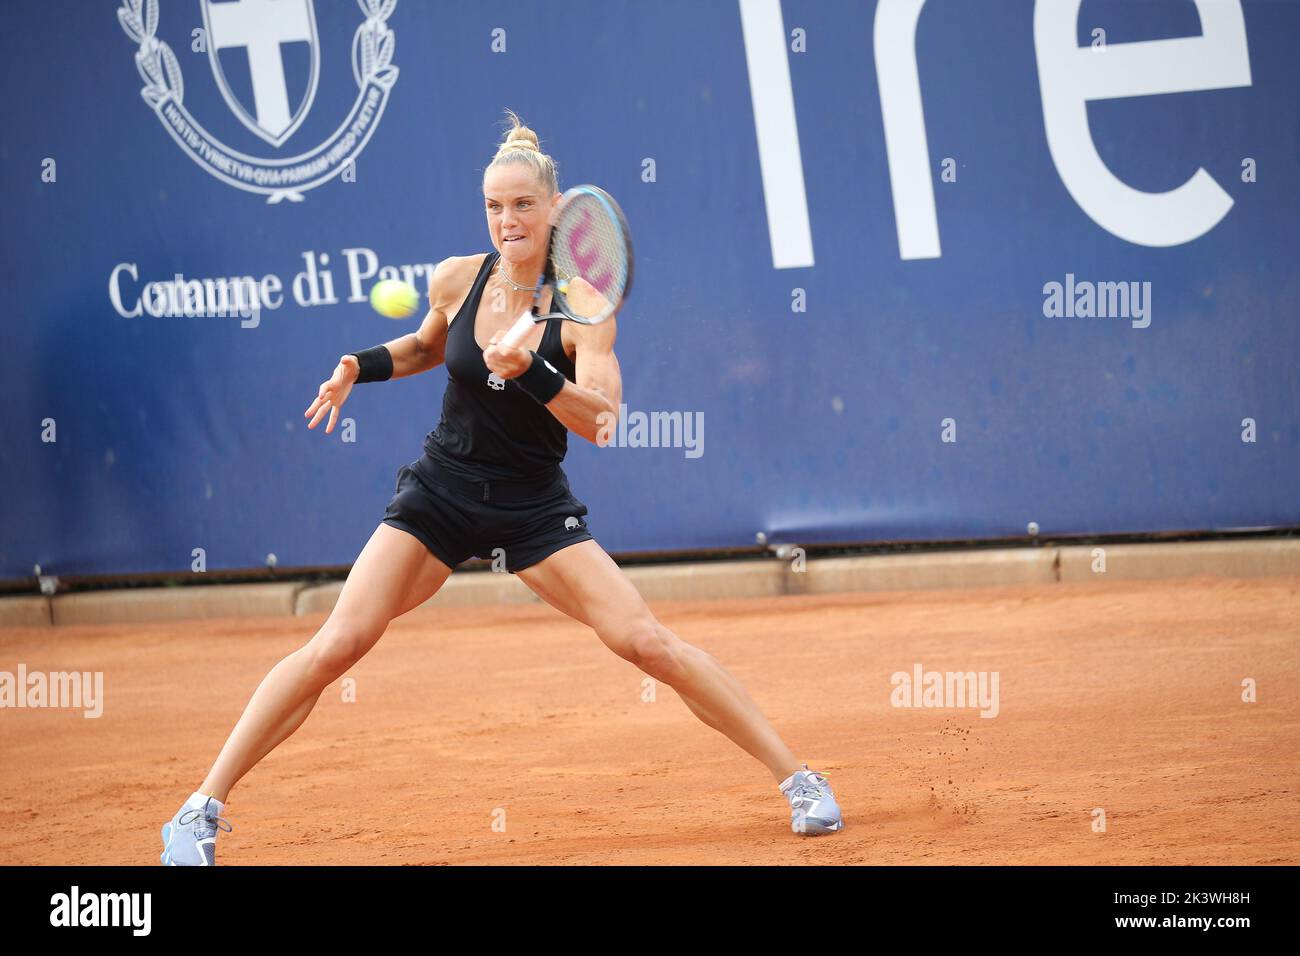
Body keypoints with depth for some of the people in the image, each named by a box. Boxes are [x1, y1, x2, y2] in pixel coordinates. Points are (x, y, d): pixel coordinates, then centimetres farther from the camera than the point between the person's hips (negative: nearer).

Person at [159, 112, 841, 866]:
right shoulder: (457, 280, -4)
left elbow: (599, 421, -22)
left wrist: (531, 372, -38)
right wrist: (361, 366, 1)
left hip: (534, 506, -1)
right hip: (441, 492, 2)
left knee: (647, 641, -13)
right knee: (335, 647, -12)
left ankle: (798, 780, 0)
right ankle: (204, 809, -5)